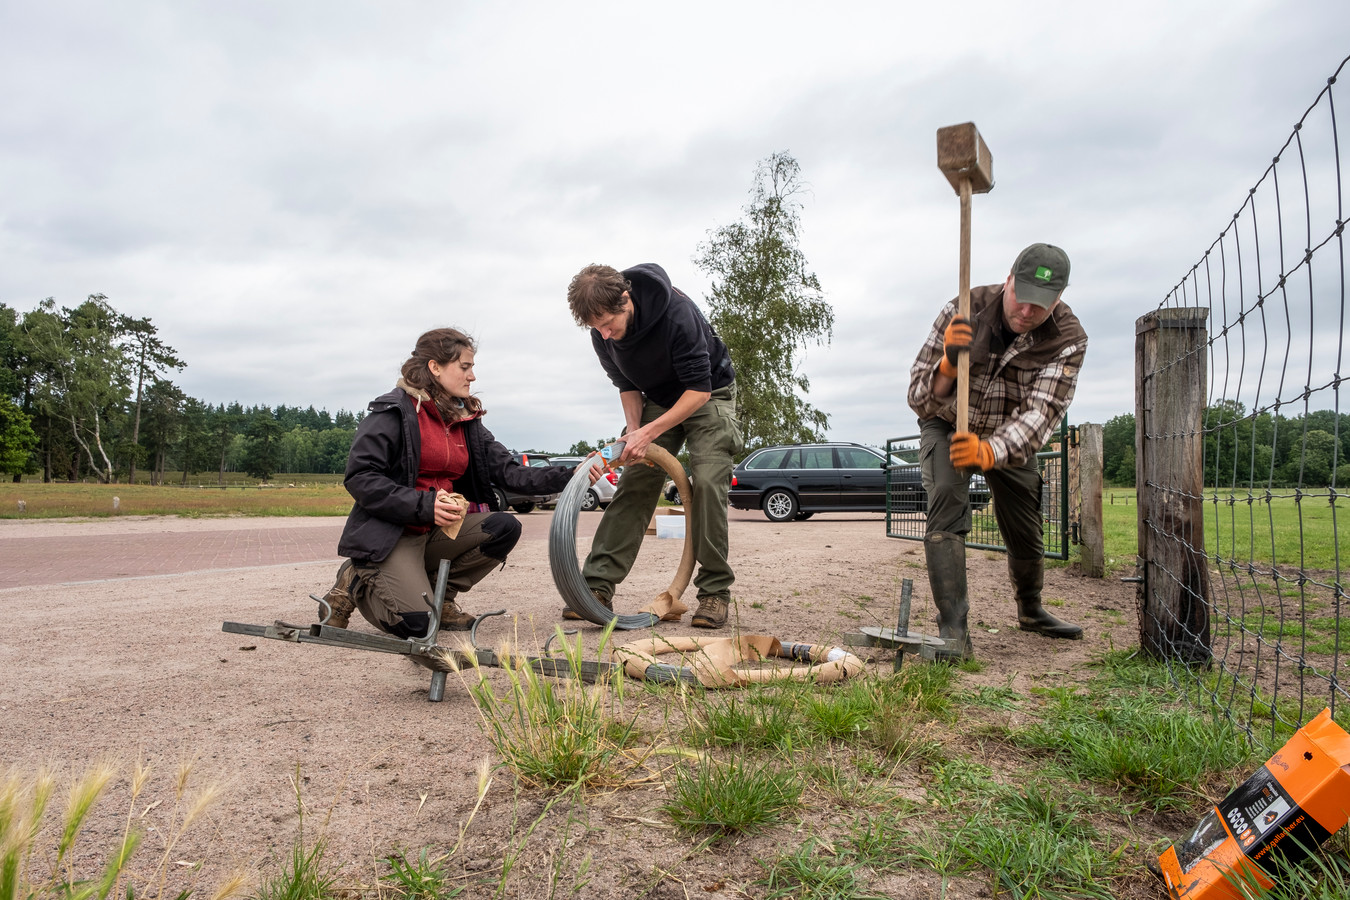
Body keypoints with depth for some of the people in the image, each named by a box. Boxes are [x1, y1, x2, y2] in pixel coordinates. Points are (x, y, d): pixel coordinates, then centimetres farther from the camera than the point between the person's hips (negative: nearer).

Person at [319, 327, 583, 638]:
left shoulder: (467, 420, 11)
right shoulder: (393, 411, -8)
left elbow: (508, 471, 1)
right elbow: (359, 478, -15)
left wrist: (568, 477, -13)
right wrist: (423, 504, -25)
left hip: (440, 530, 6)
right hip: (391, 535, -6)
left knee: (505, 527, -17)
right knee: (415, 624, -23)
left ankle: (440, 594, 2)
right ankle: (356, 582, 9)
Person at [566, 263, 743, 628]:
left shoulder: (675, 310, -34)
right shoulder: (602, 332, -15)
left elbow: (699, 390, -31)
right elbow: (627, 385, 1)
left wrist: (648, 433, -34)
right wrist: (634, 431, -16)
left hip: (708, 395, -5)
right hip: (659, 400, 5)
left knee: (708, 481, -21)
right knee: (634, 484, -6)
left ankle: (715, 591, -10)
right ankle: (598, 586, -5)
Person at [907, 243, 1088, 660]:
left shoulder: (1068, 339, -24)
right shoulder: (963, 311, -27)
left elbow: (1042, 412, -34)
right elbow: (920, 400, -25)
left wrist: (991, 450, -52)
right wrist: (948, 364, -47)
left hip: (1011, 440, 2)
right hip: (948, 426, -2)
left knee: (1026, 533, 10)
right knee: (946, 501, -28)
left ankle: (1031, 611, 40)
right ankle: (952, 627, -28)